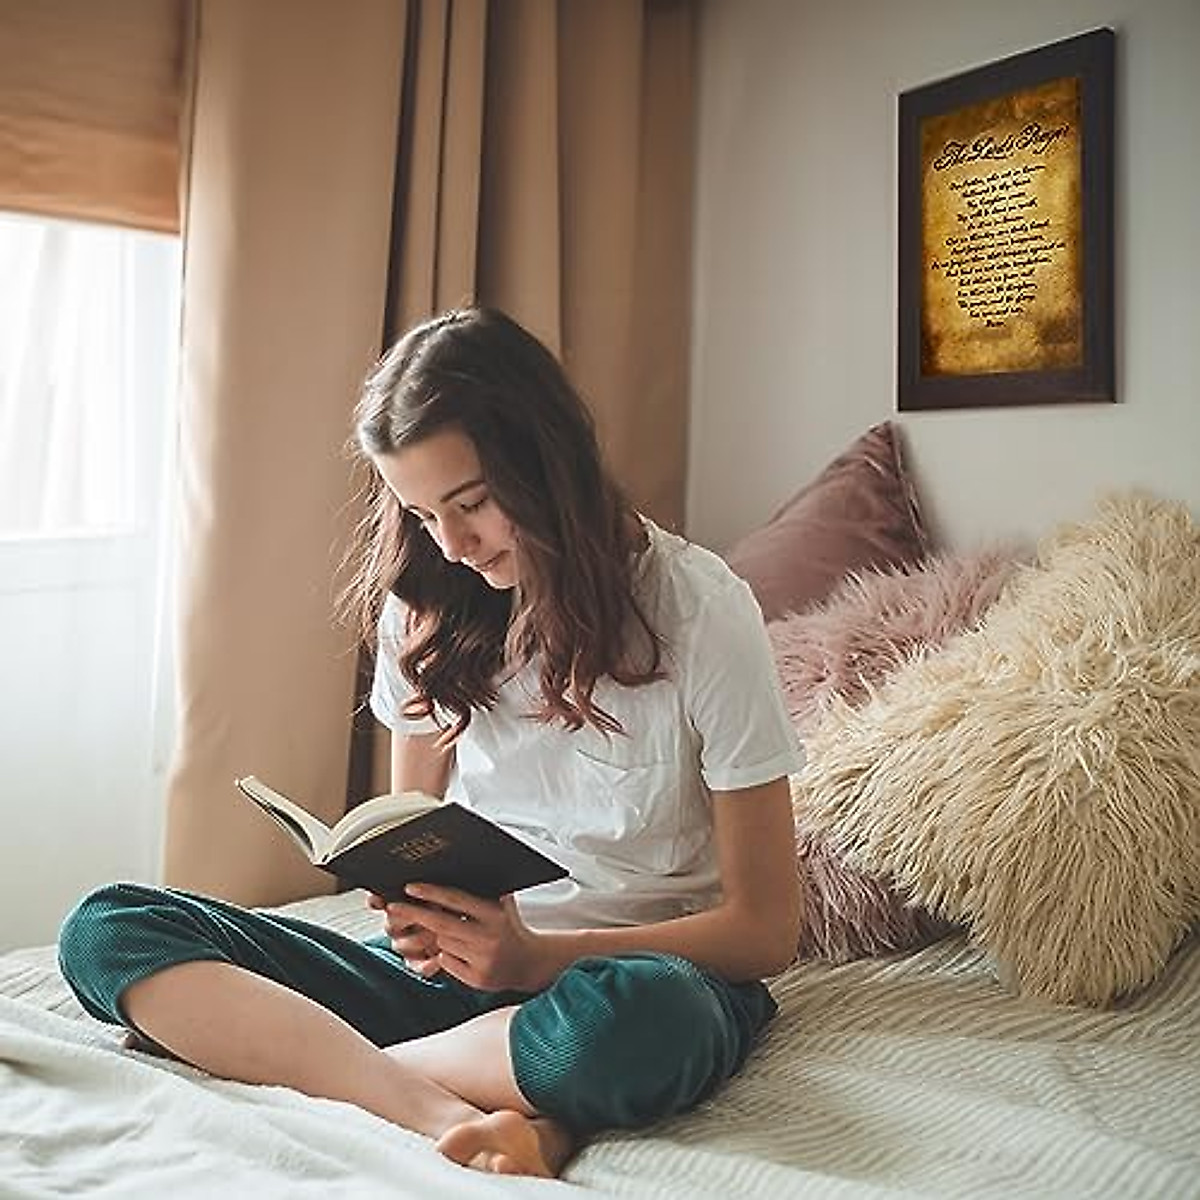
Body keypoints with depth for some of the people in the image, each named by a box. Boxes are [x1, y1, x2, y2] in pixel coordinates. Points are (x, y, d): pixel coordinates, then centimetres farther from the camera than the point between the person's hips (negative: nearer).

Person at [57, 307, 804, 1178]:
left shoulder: (698, 608, -11)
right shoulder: (428, 608, 3)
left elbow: (765, 927, -9)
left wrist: (537, 955, -20)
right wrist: (416, 912, -10)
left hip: (644, 969, -3)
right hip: (462, 967, 4)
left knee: (638, 1021, -42)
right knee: (109, 928, -14)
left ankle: (329, 1061, -18)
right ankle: (438, 1109, -28)